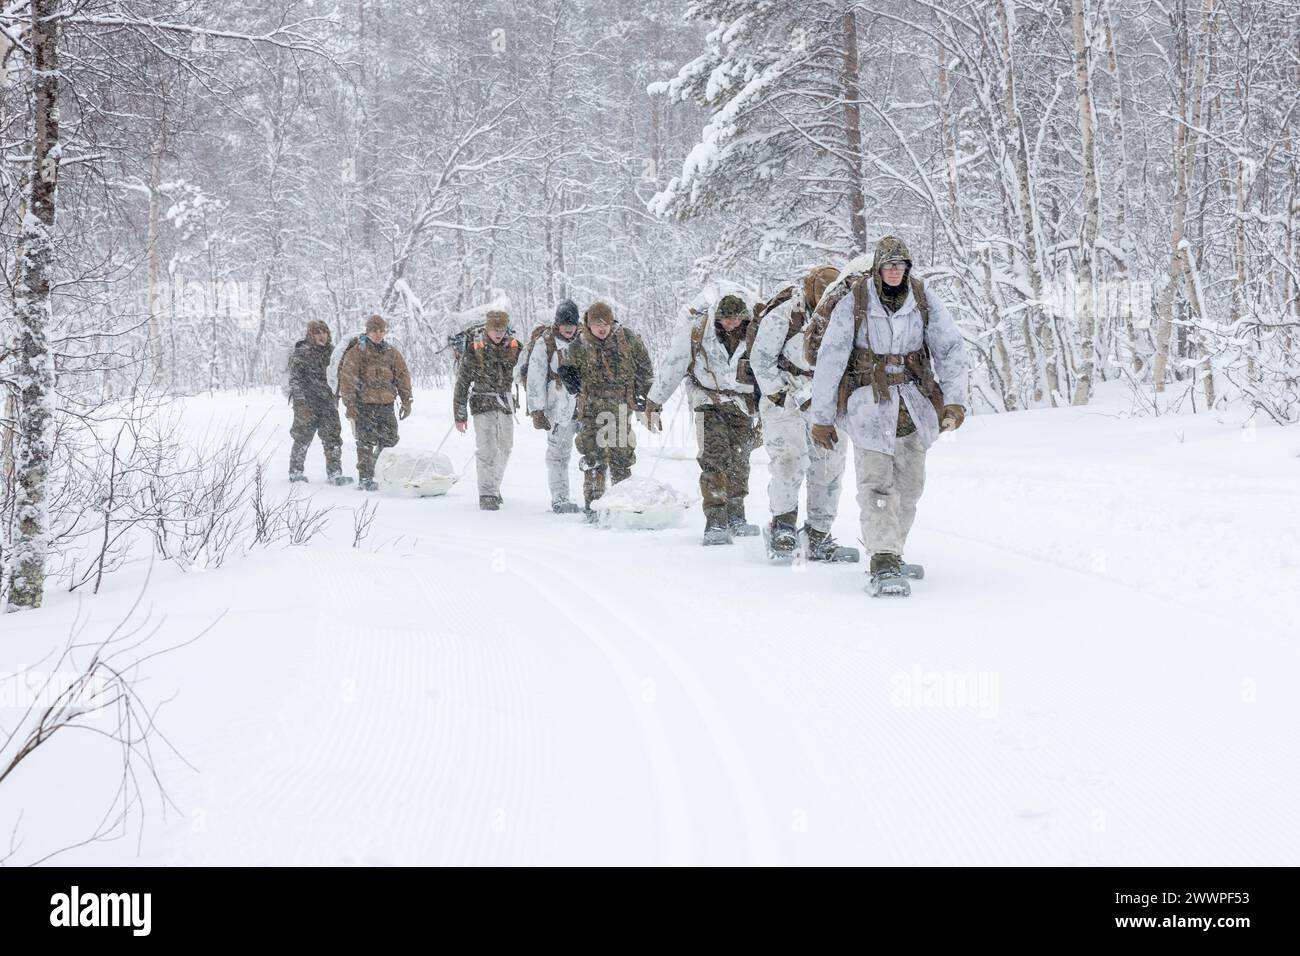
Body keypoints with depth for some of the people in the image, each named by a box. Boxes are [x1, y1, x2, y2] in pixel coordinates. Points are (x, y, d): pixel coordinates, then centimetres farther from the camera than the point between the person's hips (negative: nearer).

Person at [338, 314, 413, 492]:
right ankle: (365, 479, 2)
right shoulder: (357, 352, -3)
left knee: (389, 440, 4)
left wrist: (406, 402, 8)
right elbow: (347, 379, -7)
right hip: (364, 404, -5)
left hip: (386, 404, 5)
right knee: (366, 442, -4)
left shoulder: (391, 353, 13)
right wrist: (350, 405, -12)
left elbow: (403, 376, 15)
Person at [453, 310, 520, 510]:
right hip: (483, 404, -4)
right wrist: (459, 415, -3)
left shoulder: (514, 347, 1)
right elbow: (462, 383, -3)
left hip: (506, 405, 4)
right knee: (487, 450, -12)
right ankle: (487, 495, -9)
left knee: (504, 449, 12)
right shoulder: (474, 350, -8)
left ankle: (494, 487, 29)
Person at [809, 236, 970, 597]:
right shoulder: (853, 304, -7)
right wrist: (822, 417, -4)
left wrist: (954, 401, -17)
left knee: (909, 485, 8)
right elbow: (830, 360, -4)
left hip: (913, 403, 4)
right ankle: (885, 565, -19)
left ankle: (890, 552, 24)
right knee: (877, 483, -14)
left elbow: (951, 350, -3)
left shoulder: (925, 302, 0)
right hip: (869, 402, -4)